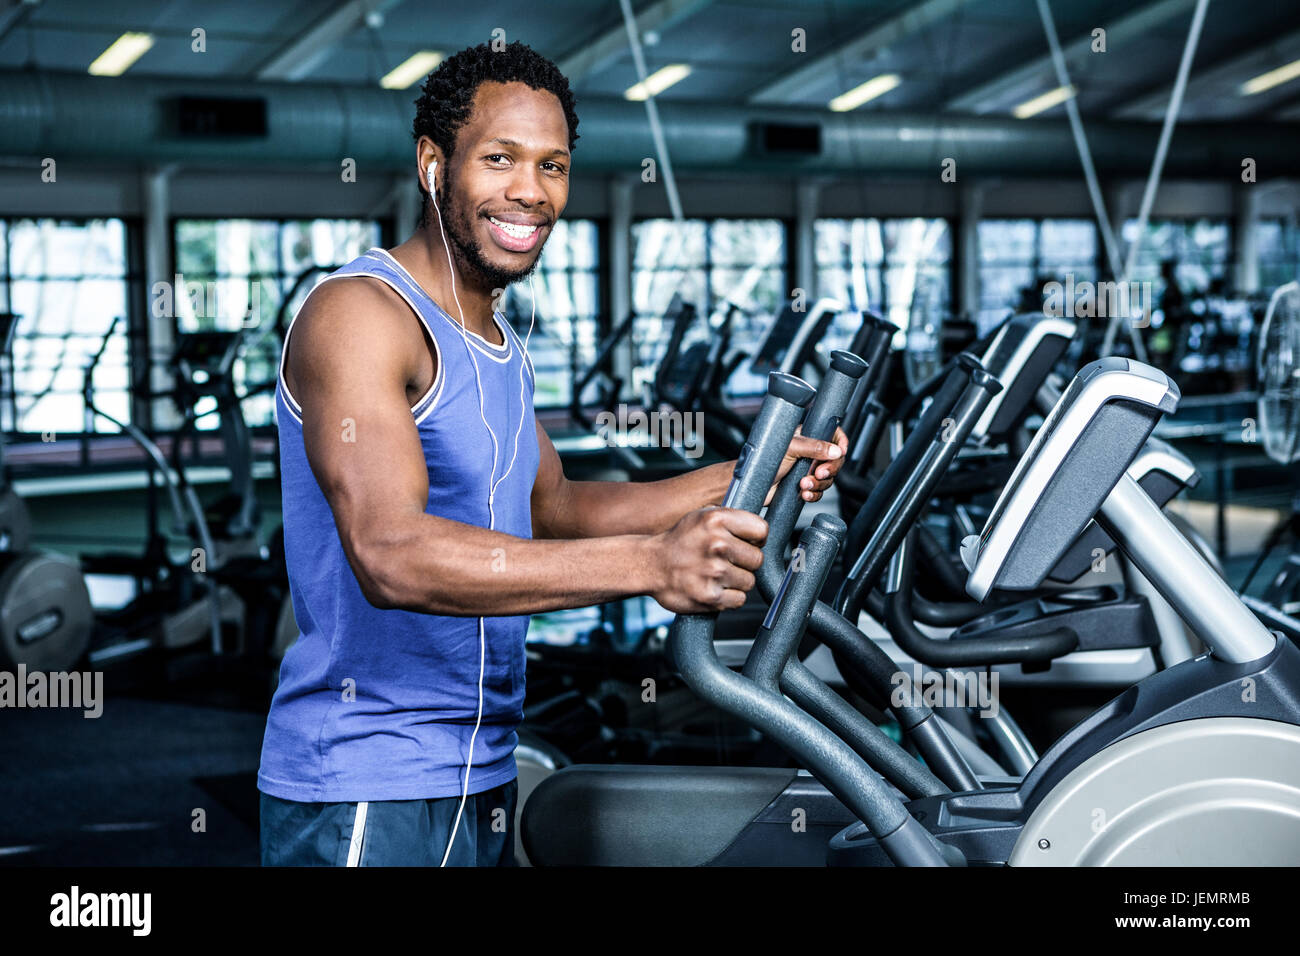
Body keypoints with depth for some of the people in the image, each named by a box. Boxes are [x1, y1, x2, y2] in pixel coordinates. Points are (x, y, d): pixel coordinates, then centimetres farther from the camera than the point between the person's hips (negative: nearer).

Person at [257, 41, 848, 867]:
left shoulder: (500, 344, 14)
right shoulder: (360, 315, -16)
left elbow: (556, 508, 24)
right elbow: (390, 551, -30)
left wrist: (747, 477, 12)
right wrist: (649, 562, -39)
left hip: (482, 781, 9)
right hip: (364, 797, -9)